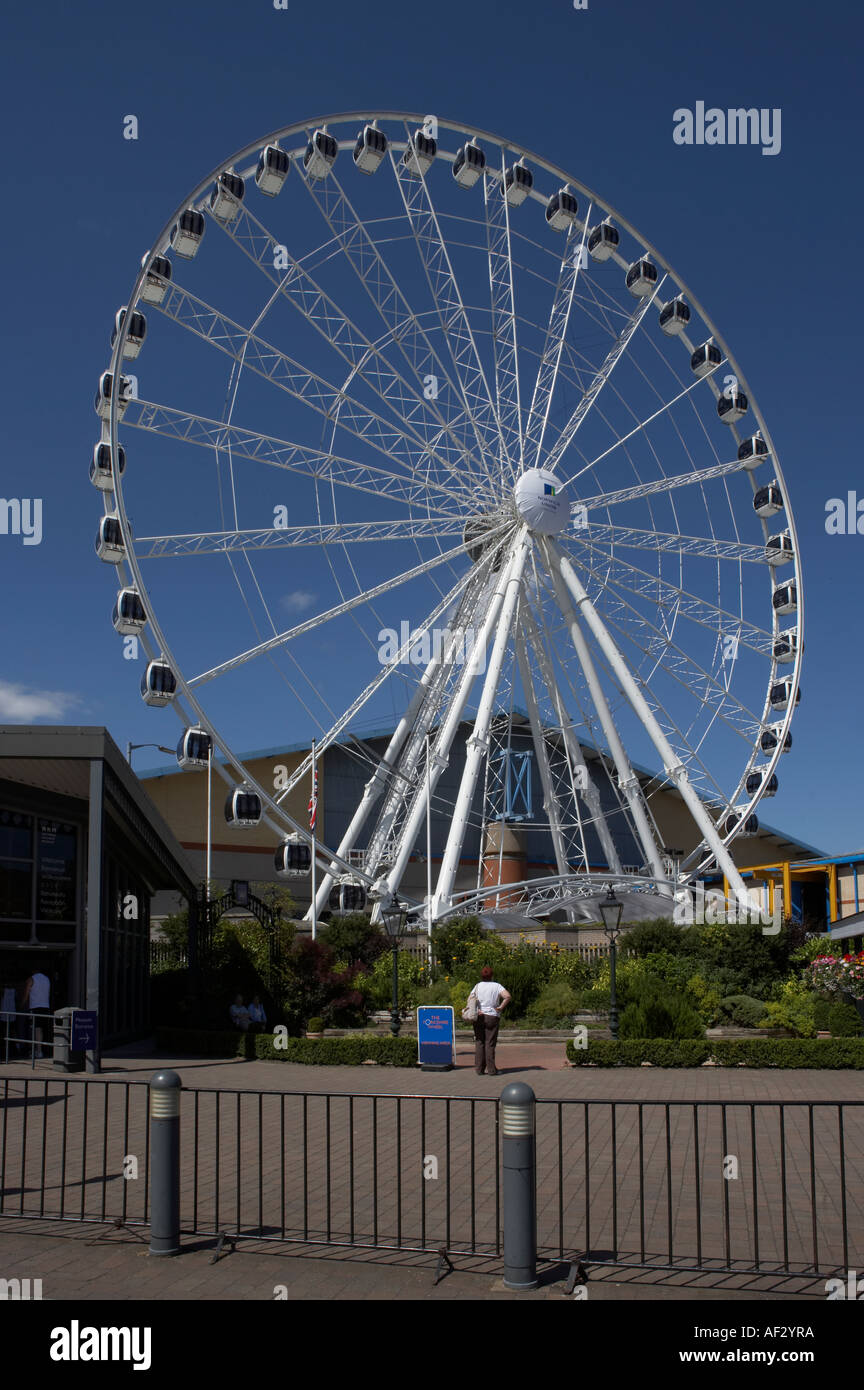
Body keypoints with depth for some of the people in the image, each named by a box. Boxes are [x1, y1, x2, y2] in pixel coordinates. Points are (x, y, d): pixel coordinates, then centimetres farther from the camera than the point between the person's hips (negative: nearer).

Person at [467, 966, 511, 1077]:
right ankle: (491, 1069, 0)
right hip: (492, 1017, -2)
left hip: (479, 1017, 2)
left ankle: (479, 1069, 5)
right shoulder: (496, 986, -3)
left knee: (479, 1043, 7)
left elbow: (470, 999, -1)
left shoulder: (478, 986, 5)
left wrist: (476, 1010, -4)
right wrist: (500, 1007, -8)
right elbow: (508, 996, -16)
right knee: (490, 1044, 1)